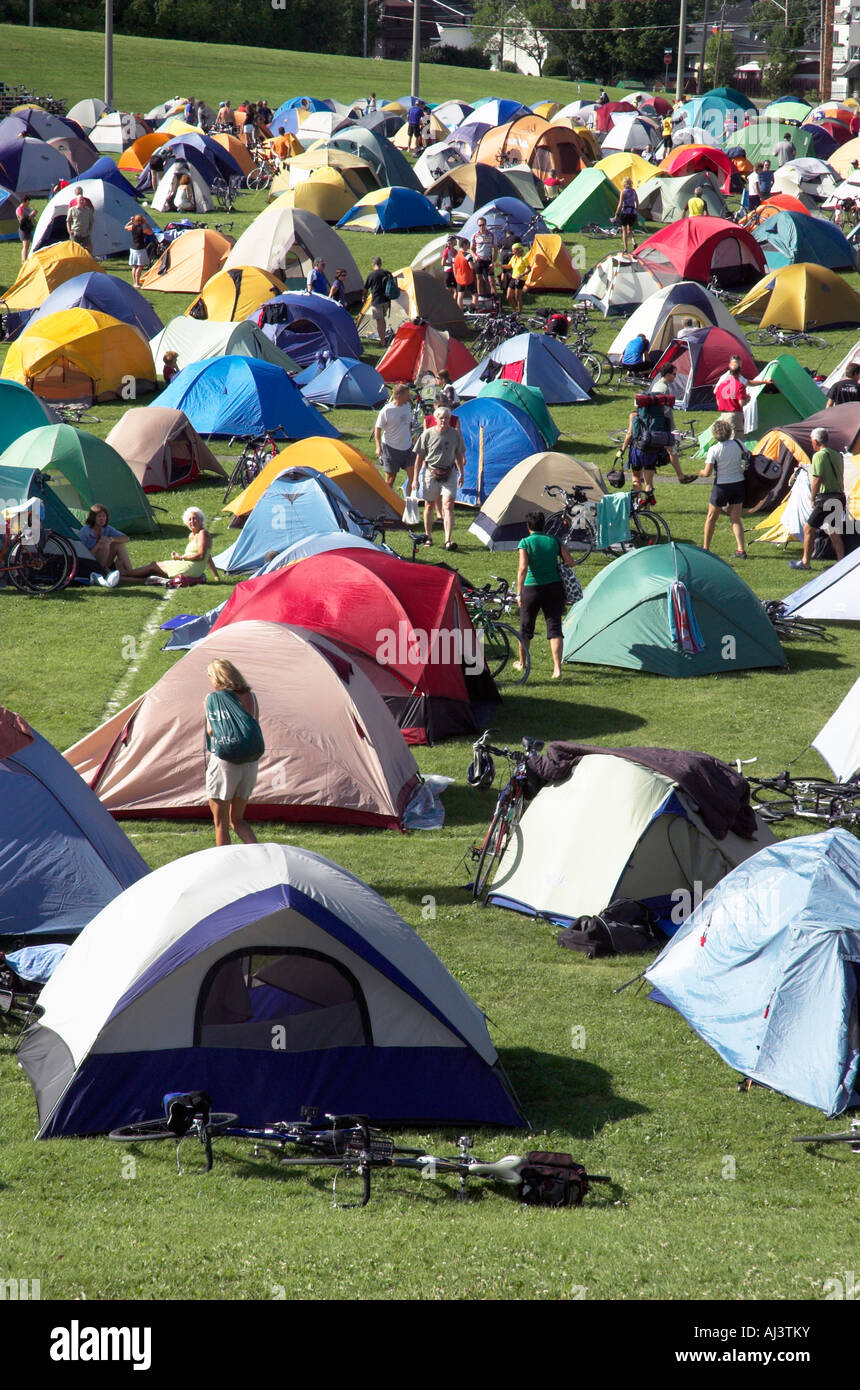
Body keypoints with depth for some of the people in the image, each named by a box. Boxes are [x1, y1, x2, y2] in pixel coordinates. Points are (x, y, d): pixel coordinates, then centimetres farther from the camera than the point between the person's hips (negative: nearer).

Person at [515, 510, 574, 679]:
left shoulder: (525, 543, -9)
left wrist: (519, 593, -16)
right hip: (554, 588, 2)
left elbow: (523, 568, -18)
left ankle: (522, 663, 33)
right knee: (554, 627, 0)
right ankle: (557, 668, -13)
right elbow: (570, 562, 0)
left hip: (532, 589, -2)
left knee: (526, 627, 16)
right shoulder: (554, 541, 1)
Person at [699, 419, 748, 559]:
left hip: (721, 486, -3)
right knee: (736, 519, 6)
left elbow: (707, 472, -17)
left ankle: (705, 548, 23)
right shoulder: (737, 444, -4)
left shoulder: (713, 450, -15)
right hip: (738, 484, 3)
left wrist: (701, 473, 5)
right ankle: (741, 549, -5)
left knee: (711, 518, 14)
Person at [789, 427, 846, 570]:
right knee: (834, 532, 14)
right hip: (840, 497, 8)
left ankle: (805, 562, 5)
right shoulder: (837, 455, 14)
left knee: (808, 529, 2)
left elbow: (817, 479, -15)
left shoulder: (819, 456, -10)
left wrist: (813, 499, -6)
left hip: (826, 499, -8)